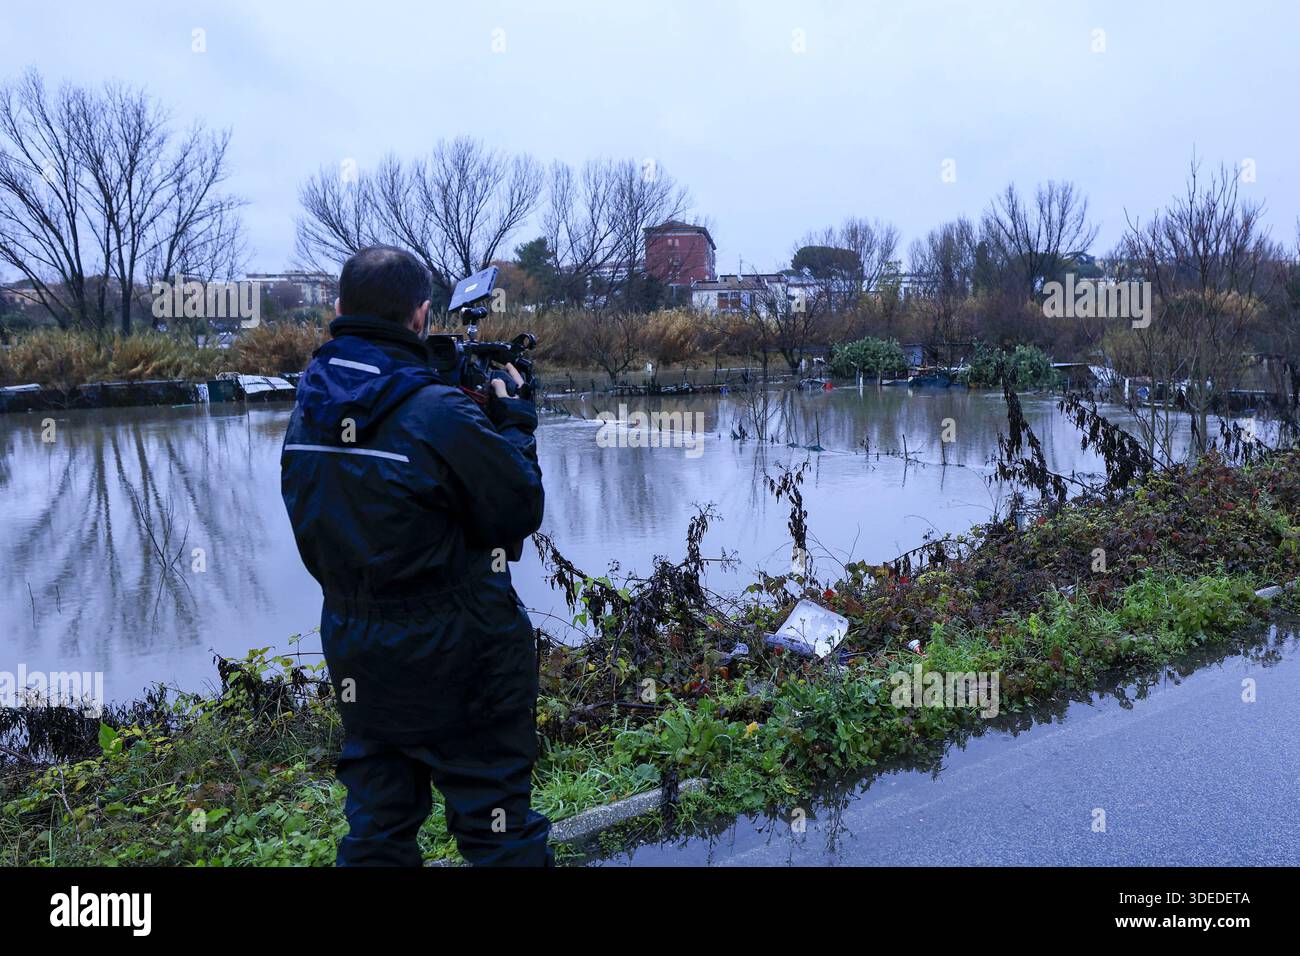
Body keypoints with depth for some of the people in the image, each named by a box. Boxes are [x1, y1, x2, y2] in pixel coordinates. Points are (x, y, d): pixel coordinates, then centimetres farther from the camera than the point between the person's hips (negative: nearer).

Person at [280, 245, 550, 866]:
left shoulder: (307, 412, 0)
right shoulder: (440, 414, -22)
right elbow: (521, 509, -13)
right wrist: (513, 417, 3)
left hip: (355, 655, 7)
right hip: (455, 658, -6)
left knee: (376, 825, 20)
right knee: (497, 827, 8)